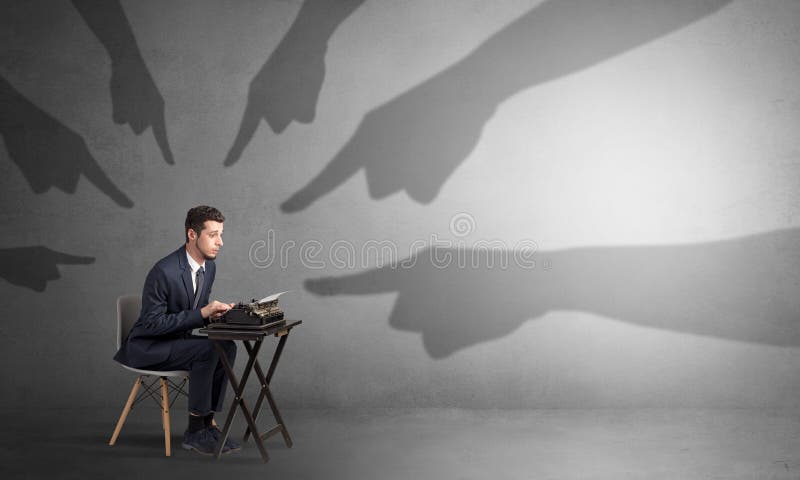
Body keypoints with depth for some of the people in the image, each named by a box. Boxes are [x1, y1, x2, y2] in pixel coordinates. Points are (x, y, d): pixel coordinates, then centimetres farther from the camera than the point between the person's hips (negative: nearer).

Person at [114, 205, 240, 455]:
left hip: (177, 341, 8)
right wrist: (202, 313, -27)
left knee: (227, 347, -16)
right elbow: (152, 323, -24)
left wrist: (213, 313, -13)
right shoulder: (164, 271, -26)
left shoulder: (209, 266, 0)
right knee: (208, 350, -28)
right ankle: (194, 431, -15)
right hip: (147, 348, -8)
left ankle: (207, 422, -8)